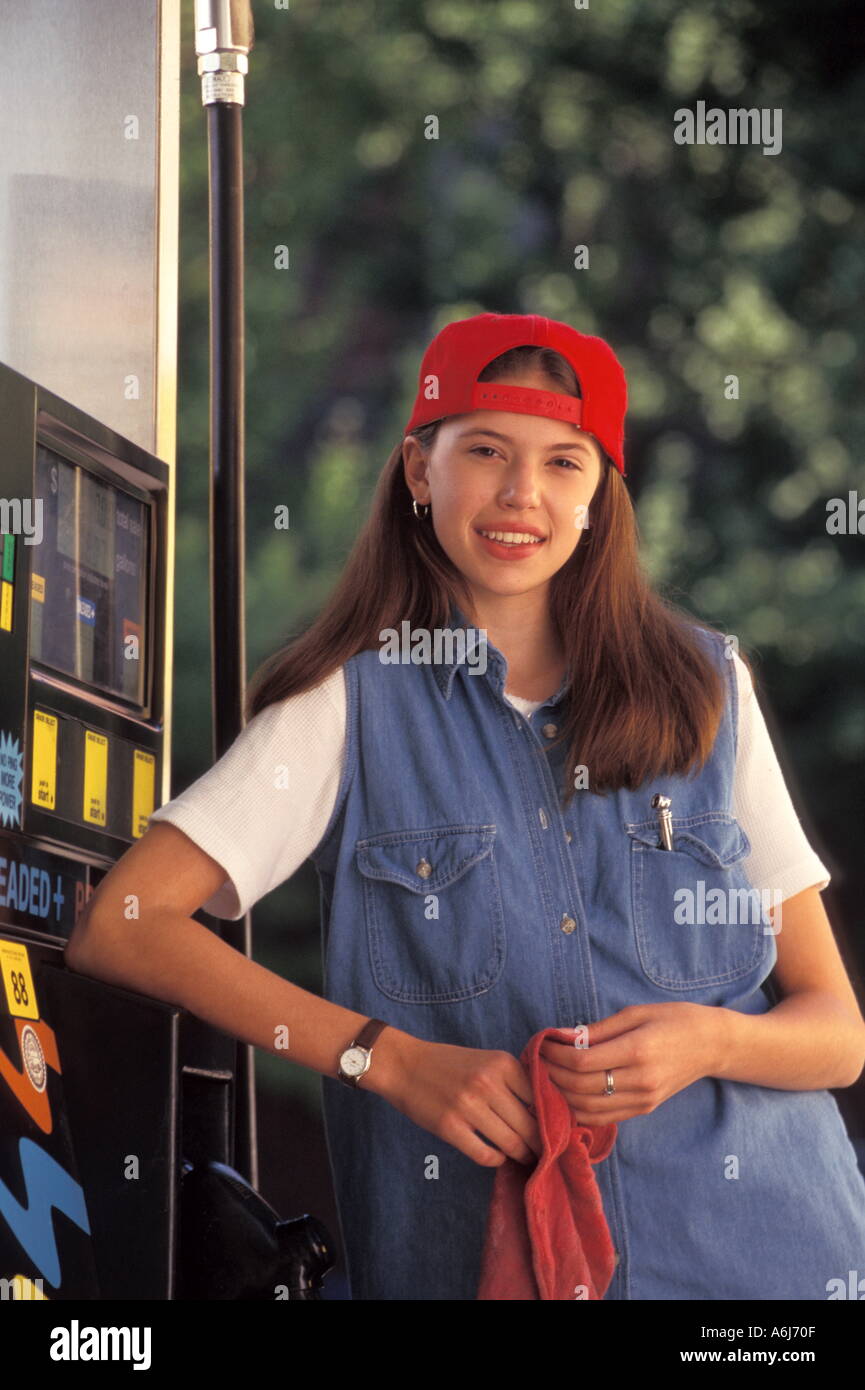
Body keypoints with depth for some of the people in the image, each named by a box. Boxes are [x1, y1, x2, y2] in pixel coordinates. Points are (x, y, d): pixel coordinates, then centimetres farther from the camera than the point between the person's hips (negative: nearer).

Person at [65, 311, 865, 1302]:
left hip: (758, 1252, 2)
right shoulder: (355, 702, -2)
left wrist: (710, 1041, -17)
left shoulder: (707, 689, 4)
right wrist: (393, 1059, -16)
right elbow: (119, 925, -11)